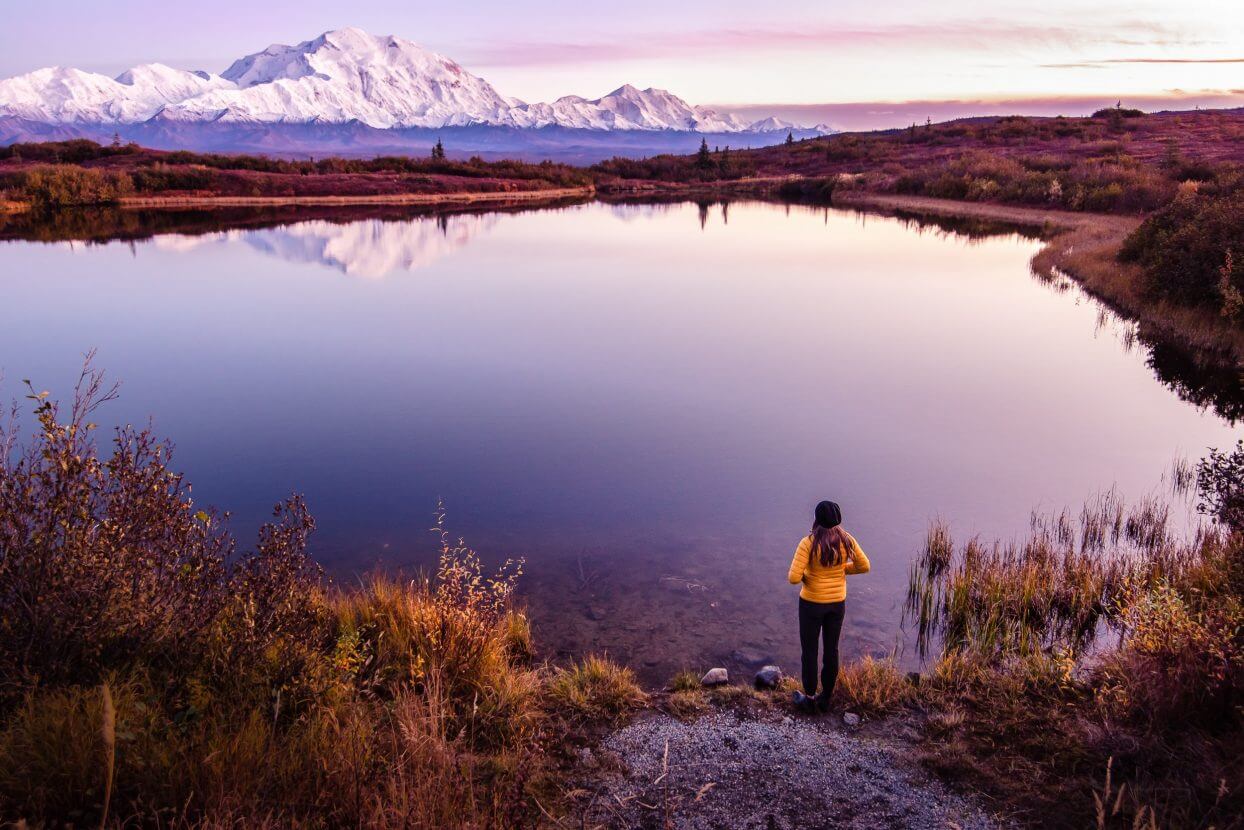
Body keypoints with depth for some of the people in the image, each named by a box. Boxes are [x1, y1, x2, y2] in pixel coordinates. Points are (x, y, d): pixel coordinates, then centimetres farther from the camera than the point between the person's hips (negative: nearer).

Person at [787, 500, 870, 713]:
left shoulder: (808, 543, -25)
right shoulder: (846, 540, -12)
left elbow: (793, 578, -26)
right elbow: (864, 567, 0)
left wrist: (804, 576, -3)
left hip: (812, 603, -4)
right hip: (837, 602, 4)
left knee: (809, 649, 16)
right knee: (831, 649, 19)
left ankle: (809, 697, 30)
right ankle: (825, 698, 33)